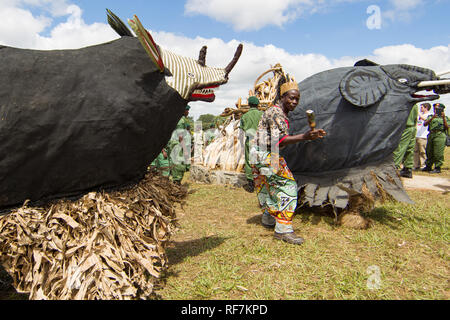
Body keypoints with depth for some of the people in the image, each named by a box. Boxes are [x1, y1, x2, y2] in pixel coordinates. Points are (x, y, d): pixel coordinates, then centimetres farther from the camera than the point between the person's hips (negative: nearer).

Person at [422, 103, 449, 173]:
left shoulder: (445, 118, 12)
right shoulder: (431, 117, 19)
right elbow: (425, 124, 2)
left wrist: (444, 118, -10)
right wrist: (432, 118, -11)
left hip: (440, 136, -4)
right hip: (431, 135, 4)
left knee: (438, 153, -10)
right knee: (429, 152, 9)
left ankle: (437, 168, -6)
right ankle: (428, 166, 20)